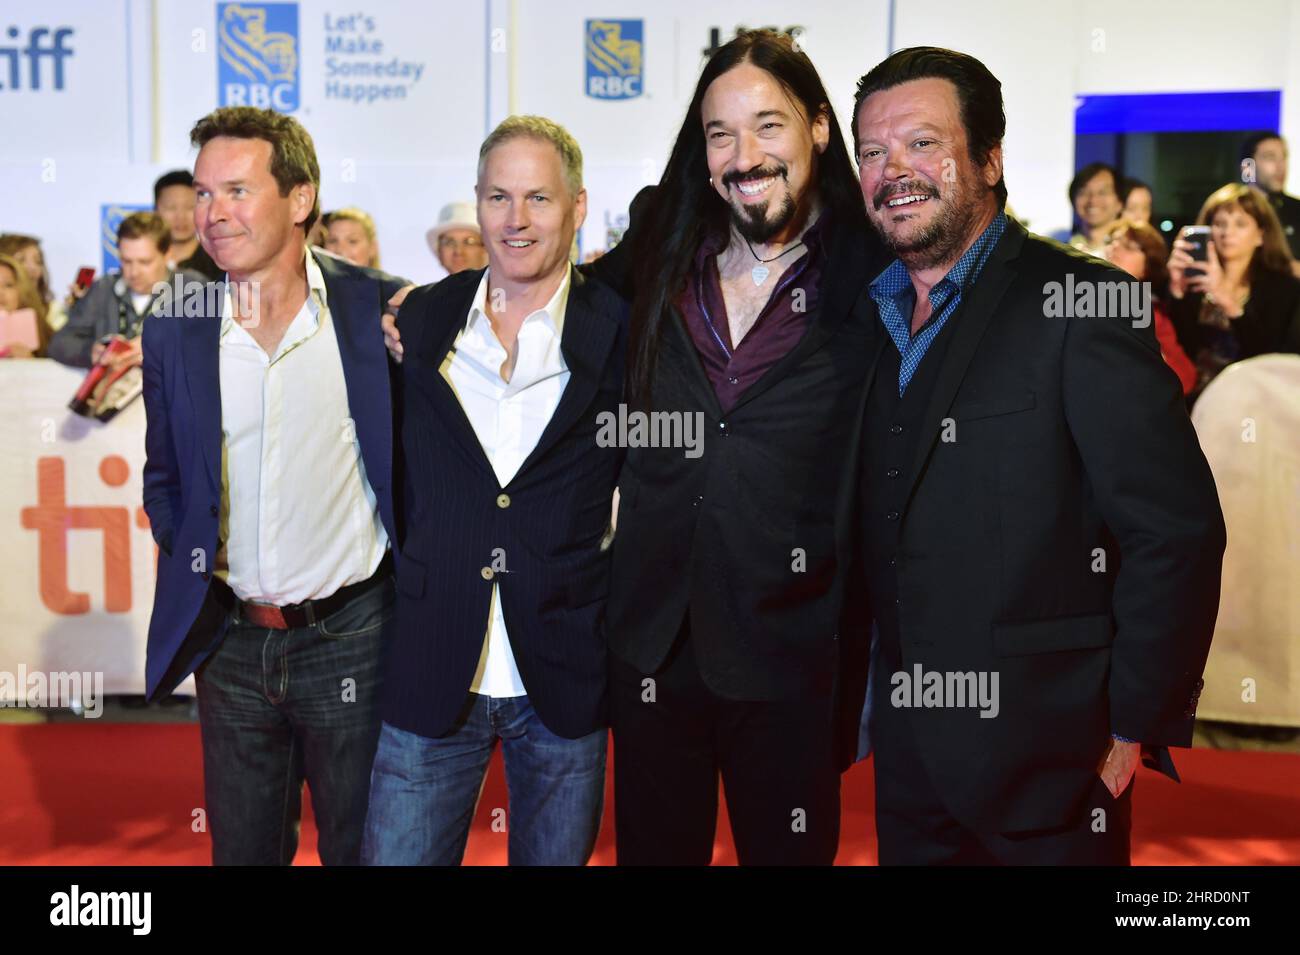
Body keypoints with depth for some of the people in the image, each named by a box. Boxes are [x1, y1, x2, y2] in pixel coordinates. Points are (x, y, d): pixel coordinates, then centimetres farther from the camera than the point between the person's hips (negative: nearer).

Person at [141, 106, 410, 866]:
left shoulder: (381, 309, -9)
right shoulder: (176, 330, 2)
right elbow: (164, 478, 14)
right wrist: (195, 577, 3)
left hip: (352, 638, -3)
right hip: (231, 641, 4)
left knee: (363, 847, 13)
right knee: (241, 848, 19)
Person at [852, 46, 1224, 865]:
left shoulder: (1081, 303, -13)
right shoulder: (874, 317, 9)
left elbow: (1178, 531, -15)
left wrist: (1134, 728, -13)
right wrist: (869, 696, 8)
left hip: (1043, 762, -6)